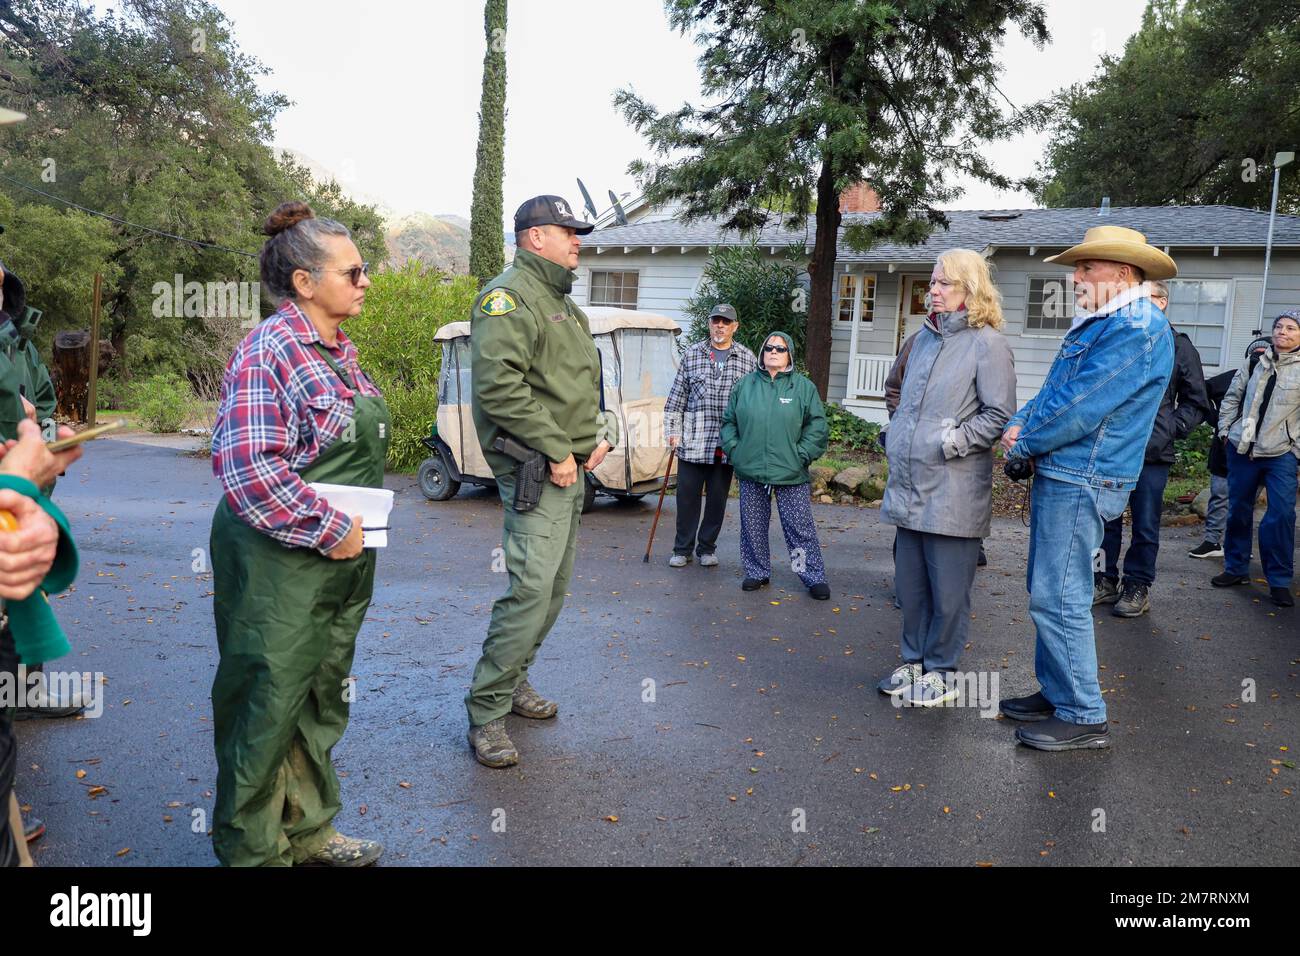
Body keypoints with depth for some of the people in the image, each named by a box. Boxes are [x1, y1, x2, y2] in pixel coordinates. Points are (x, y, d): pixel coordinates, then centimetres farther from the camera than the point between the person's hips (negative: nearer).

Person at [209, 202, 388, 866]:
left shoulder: (339, 348, 11)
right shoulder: (270, 351, -17)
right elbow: (246, 466, -26)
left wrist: (360, 522, 11)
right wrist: (327, 527, -20)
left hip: (344, 561, 9)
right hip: (280, 565, -9)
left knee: (322, 703, 19)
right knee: (269, 706, 5)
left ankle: (308, 830, 37)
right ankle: (252, 849, 25)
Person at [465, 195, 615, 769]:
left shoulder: (565, 305, 21)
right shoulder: (508, 297, -11)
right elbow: (499, 385, -23)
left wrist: (600, 431, 9)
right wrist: (555, 451, -21)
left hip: (571, 469, 10)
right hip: (535, 470, -10)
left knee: (554, 586, 14)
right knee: (531, 589, -14)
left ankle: (513, 680, 29)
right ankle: (486, 713, -4)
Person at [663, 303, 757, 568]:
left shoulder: (748, 359, 6)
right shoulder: (691, 355, 6)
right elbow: (676, 396, 8)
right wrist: (673, 430, 1)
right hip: (693, 440, 0)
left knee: (718, 497, 8)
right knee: (687, 495, 3)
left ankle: (707, 547, 22)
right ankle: (683, 549, 15)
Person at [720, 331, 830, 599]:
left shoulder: (803, 387, 2)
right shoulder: (745, 384, 9)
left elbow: (817, 426, 2)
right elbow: (728, 421, 15)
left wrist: (802, 454, -7)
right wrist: (734, 449, 2)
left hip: (791, 474, -2)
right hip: (751, 471, 3)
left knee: (800, 527, 1)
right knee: (753, 526, 11)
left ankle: (814, 577, 12)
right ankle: (757, 573, 26)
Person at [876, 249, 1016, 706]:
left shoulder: (987, 343, -8)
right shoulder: (924, 337, 14)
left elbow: (999, 415, -11)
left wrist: (952, 441, -15)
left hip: (953, 491, -7)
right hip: (909, 485, 7)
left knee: (948, 589, 4)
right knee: (909, 582, 14)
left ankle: (941, 671, 19)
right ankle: (914, 660, 29)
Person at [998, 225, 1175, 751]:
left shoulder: (1137, 328, -16)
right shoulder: (1096, 323, 17)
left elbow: (1079, 406, -20)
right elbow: (1051, 392, 19)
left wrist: (1023, 443, -8)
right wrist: (1018, 425, 0)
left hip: (1081, 481, -10)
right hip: (1059, 475, 10)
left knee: (1058, 598, -7)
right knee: (1048, 593, 16)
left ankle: (1083, 717, 4)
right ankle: (1055, 694, 27)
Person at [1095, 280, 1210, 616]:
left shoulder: (1179, 347, 3)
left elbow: (1196, 404, 6)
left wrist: (1169, 430, -8)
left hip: (1152, 454, -2)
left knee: (1145, 526, 5)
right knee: (1105, 519, 8)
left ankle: (1137, 587, 17)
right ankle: (1106, 581, 21)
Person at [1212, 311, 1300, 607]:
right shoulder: (1257, 361, 10)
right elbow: (1233, 396, 17)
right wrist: (1225, 429, 9)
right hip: (1242, 449, 4)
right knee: (1238, 509, 11)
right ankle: (1236, 568, 25)